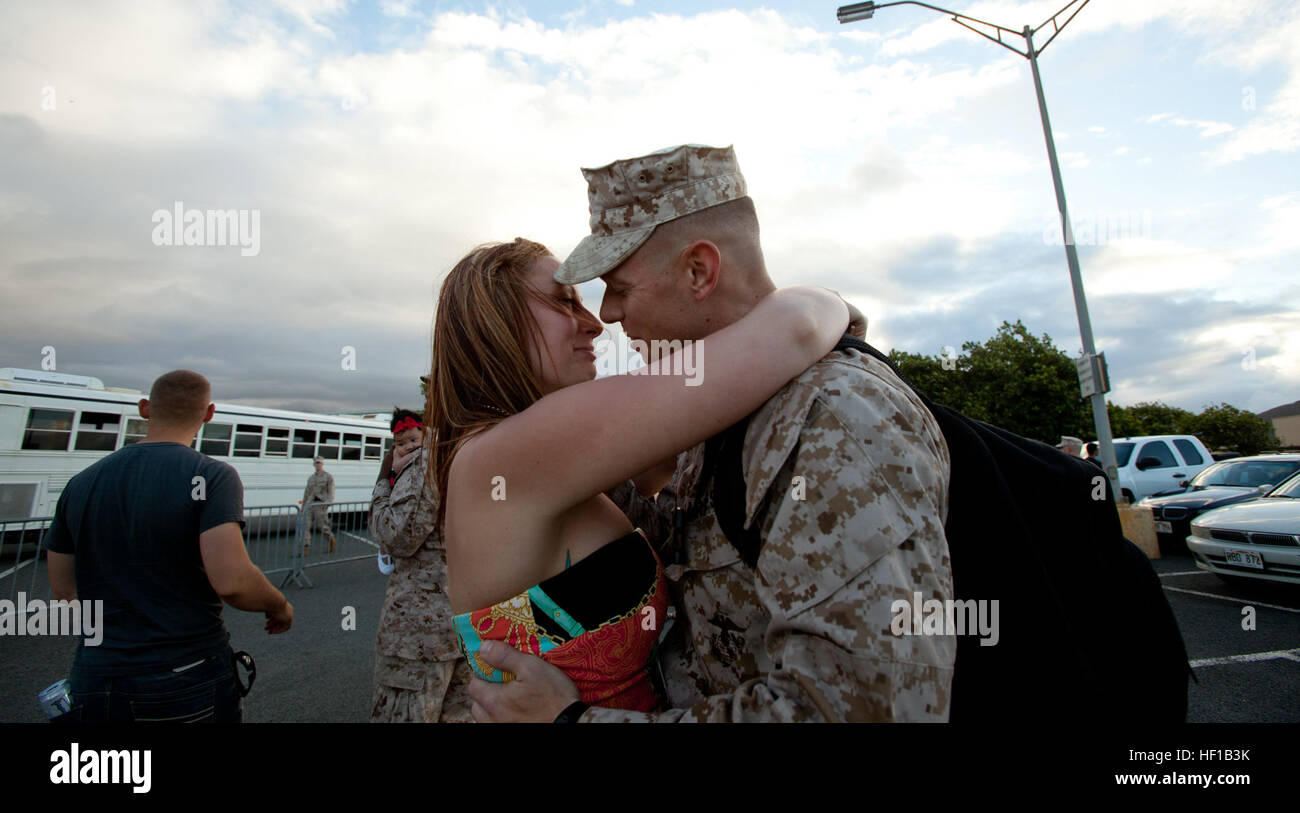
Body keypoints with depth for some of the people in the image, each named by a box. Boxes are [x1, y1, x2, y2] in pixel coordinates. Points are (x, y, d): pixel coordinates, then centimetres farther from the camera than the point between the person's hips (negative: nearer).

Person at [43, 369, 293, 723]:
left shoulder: (80, 484, 2)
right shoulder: (212, 476, -16)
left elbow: (64, 593, 8)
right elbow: (232, 582, -26)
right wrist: (279, 606, -7)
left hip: (95, 684, 4)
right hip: (189, 682, -4)